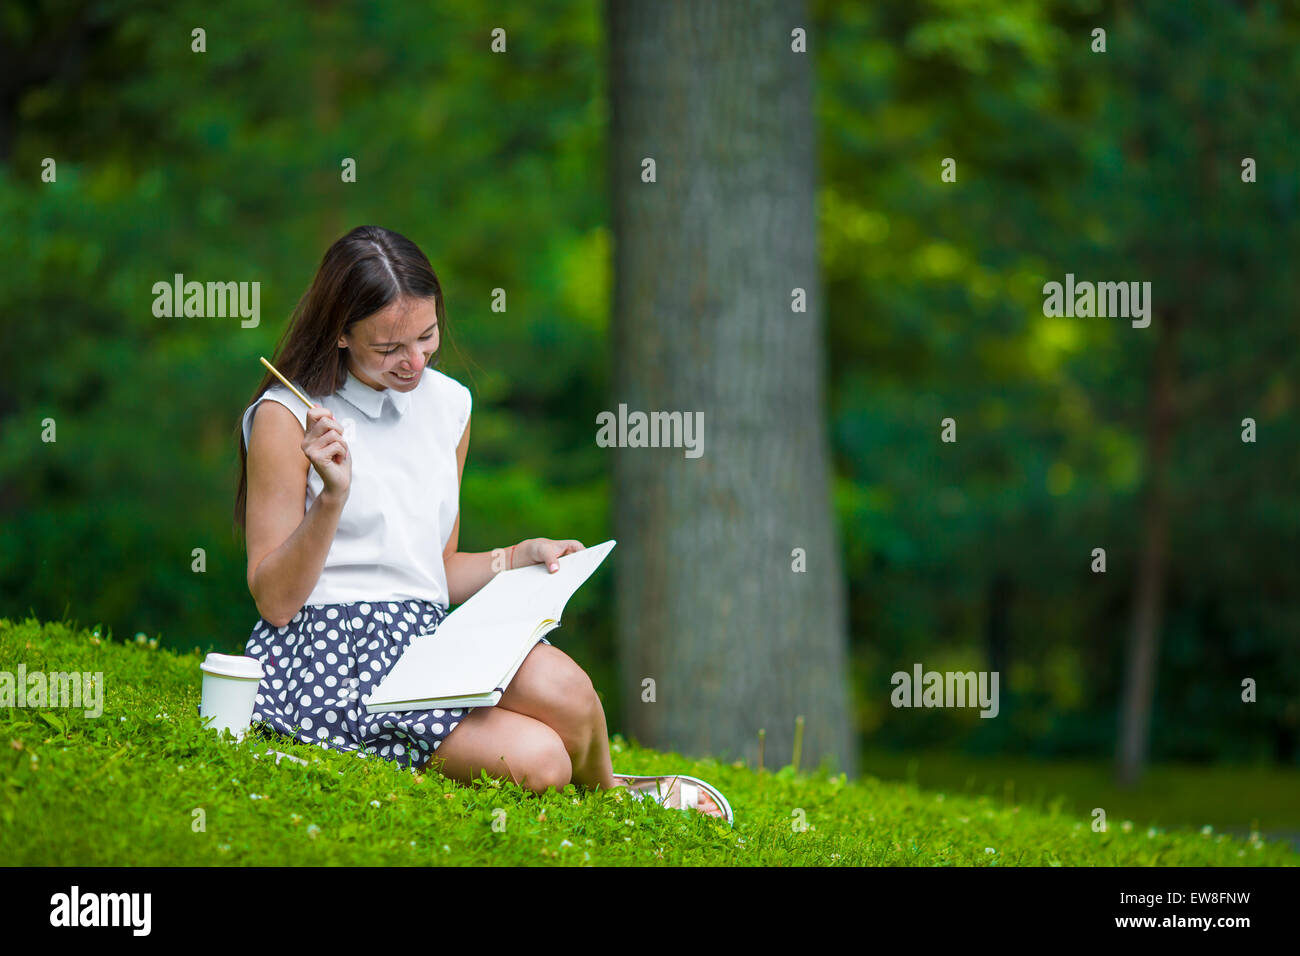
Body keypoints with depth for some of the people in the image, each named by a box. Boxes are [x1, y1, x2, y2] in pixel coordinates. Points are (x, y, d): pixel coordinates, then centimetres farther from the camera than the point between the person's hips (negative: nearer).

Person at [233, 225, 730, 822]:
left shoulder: (448, 405, 15)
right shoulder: (285, 419, -4)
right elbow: (274, 600, -6)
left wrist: (522, 557, 7)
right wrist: (332, 498, -19)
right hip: (328, 654, -6)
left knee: (541, 759, -27)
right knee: (529, 759, -29)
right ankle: (606, 790, 4)